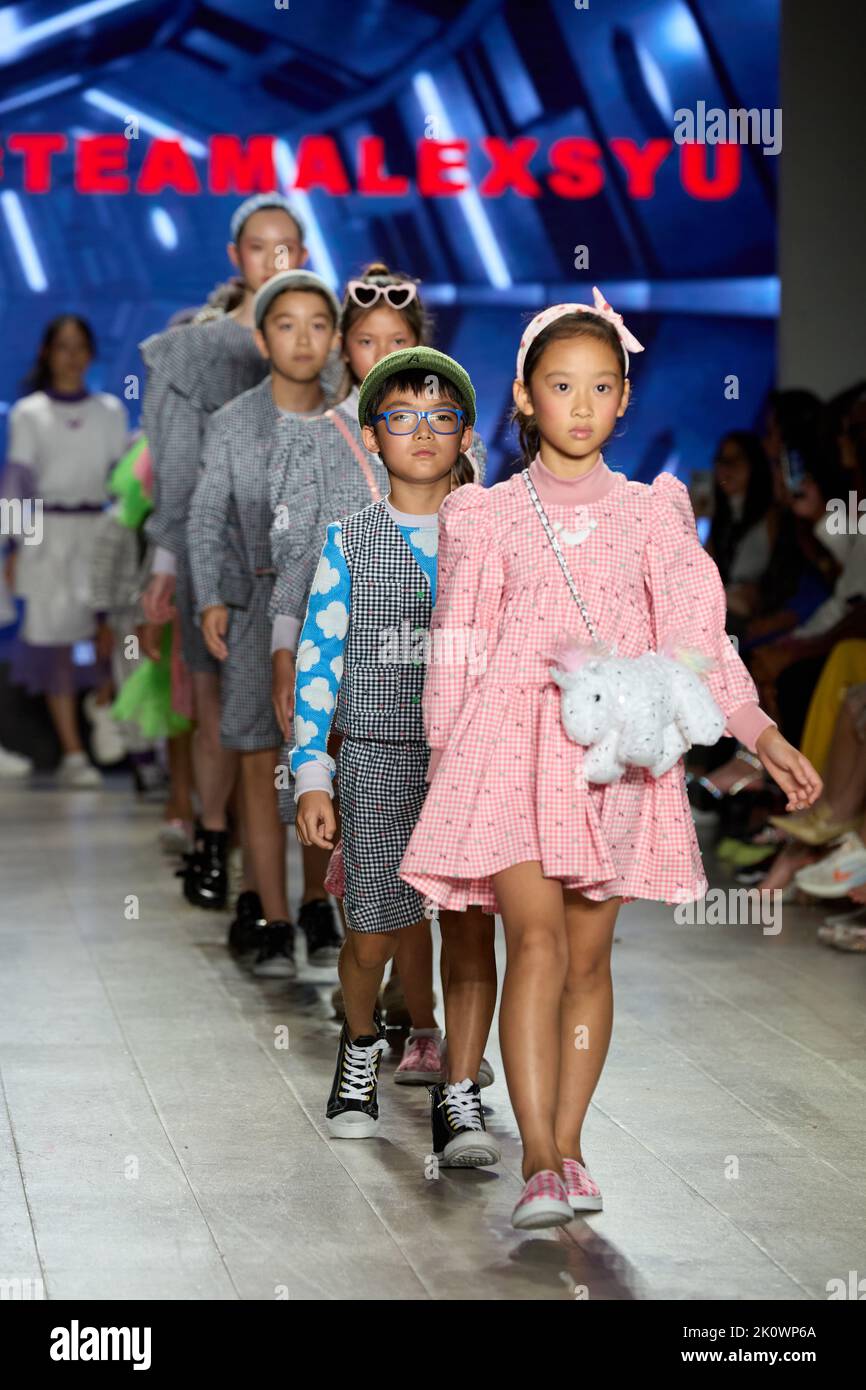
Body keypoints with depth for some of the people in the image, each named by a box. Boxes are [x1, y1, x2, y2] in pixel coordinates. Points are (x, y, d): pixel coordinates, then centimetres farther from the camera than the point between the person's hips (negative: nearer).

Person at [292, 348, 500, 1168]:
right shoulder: (350, 542, 4)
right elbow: (317, 661, 4)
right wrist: (311, 775, -2)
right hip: (379, 759, 0)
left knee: (471, 927, -4)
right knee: (374, 932, 5)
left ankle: (458, 1100, 4)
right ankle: (361, 1047, 35)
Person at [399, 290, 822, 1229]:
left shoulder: (651, 514, 10)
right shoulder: (487, 517, 6)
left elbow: (699, 638, 6)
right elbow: (457, 652, 9)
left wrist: (763, 734, -4)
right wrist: (444, 758, 8)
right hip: (512, 744, -2)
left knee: (588, 956, 4)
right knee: (536, 941, -16)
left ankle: (568, 1148, 15)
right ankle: (539, 1162, -19)